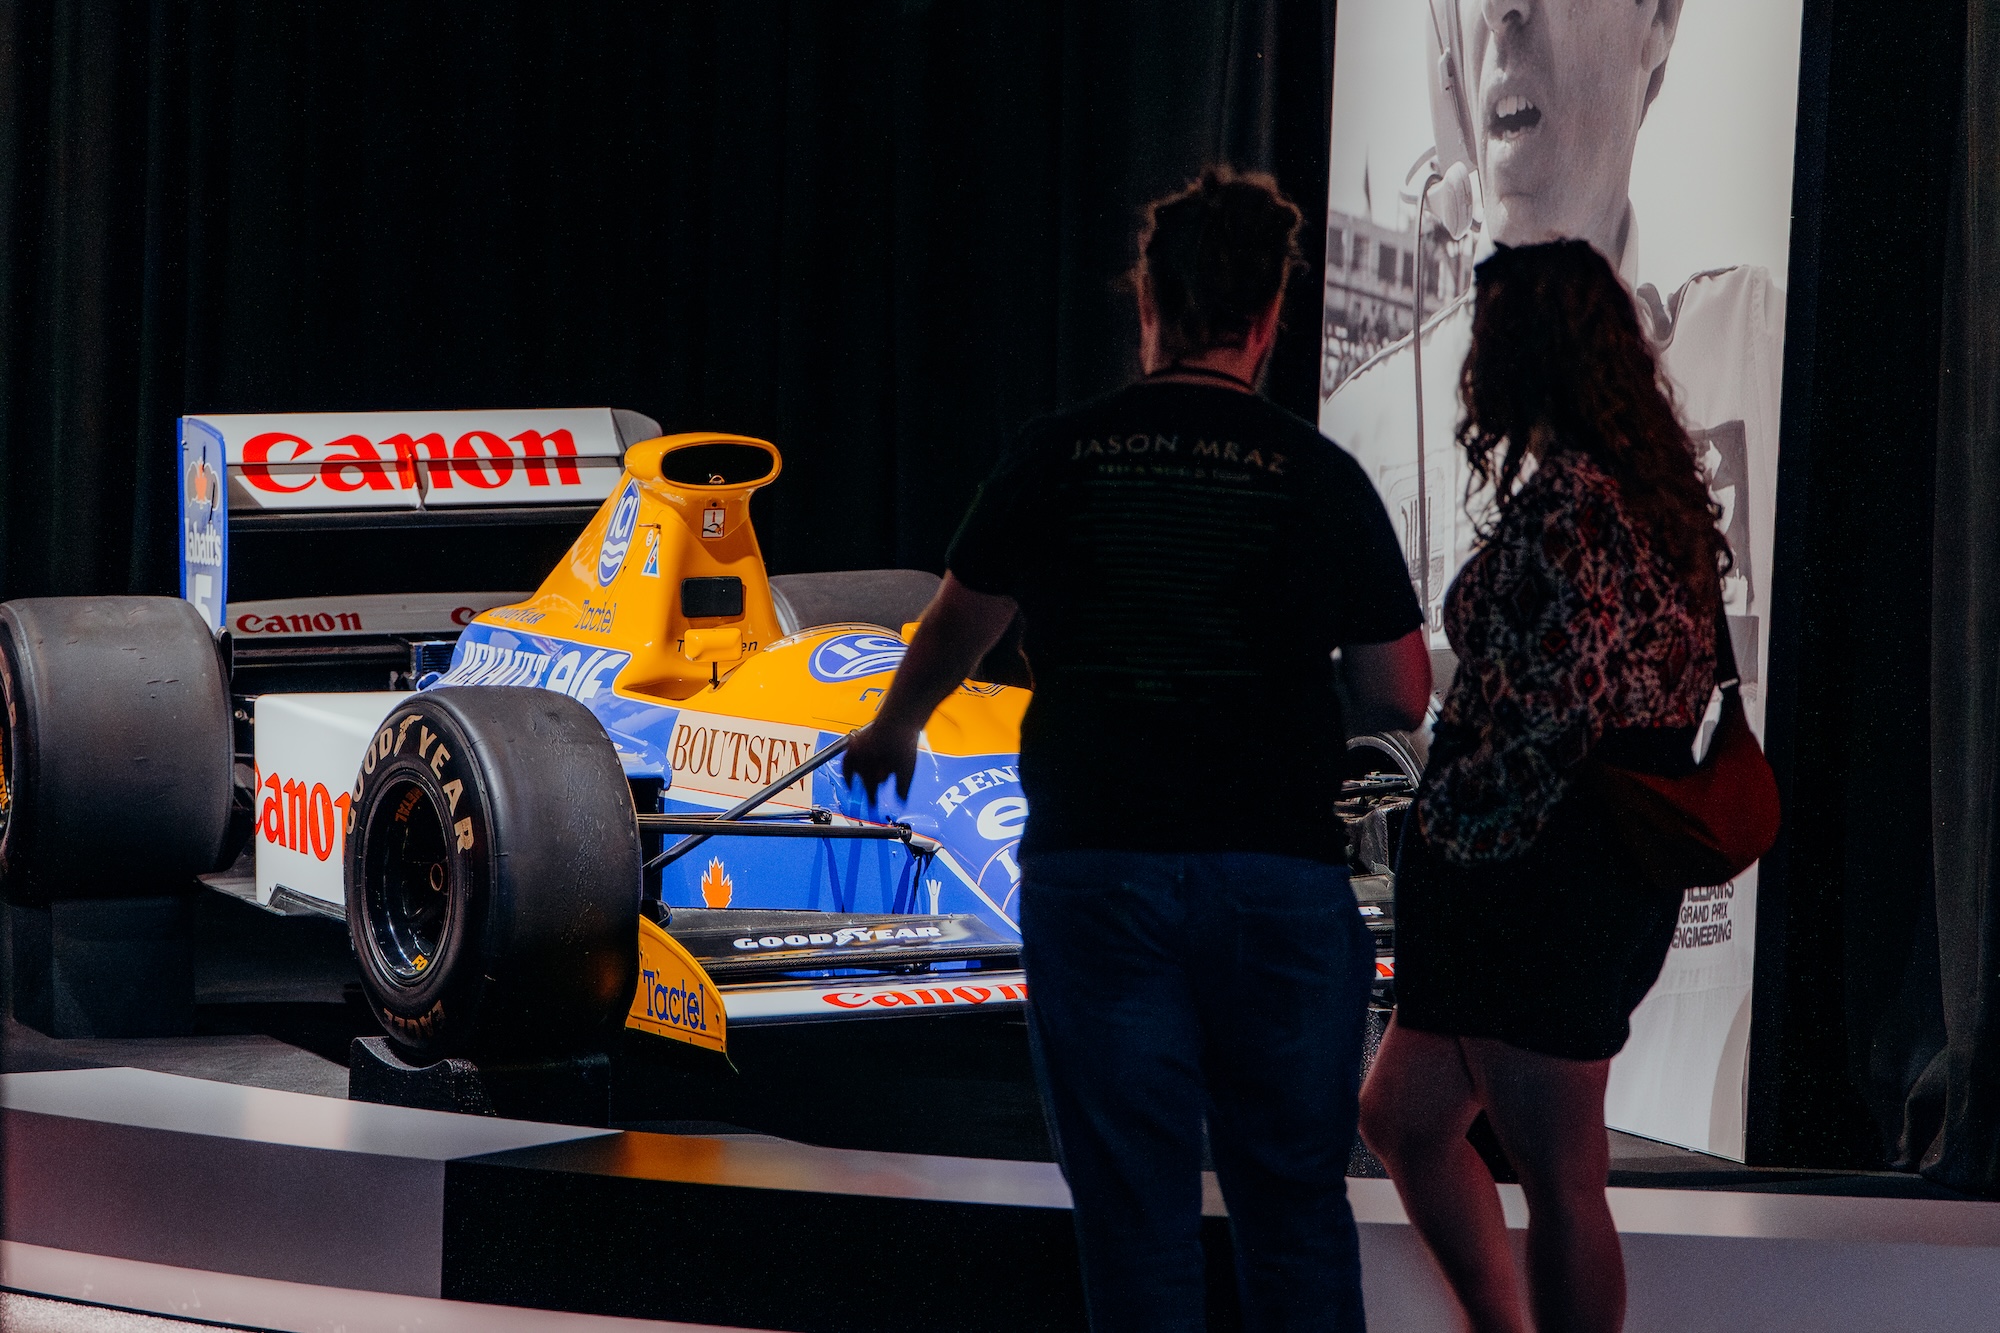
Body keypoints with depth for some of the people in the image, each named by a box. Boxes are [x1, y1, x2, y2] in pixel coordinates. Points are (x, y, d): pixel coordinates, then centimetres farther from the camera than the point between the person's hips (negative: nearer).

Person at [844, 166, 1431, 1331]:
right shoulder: (1322, 478, -2)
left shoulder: (1059, 458, 1)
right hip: (1280, 875, 0)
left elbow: (957, 631, 16)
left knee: (1137, 1217, 5)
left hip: (1096, 874, 0)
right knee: (1297, 1212, 9)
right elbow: (1401, 698, 1)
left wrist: (893, 730, 36)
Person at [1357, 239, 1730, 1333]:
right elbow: (1683, 687, 17)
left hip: (1539, 866, -10)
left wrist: (1454, 836, -11)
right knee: (1403, 1117, 20)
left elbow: (1550, 712, -22)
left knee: (1558, 1177, -3)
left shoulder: (1562, 499, -17)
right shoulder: (1655, 489, 13)